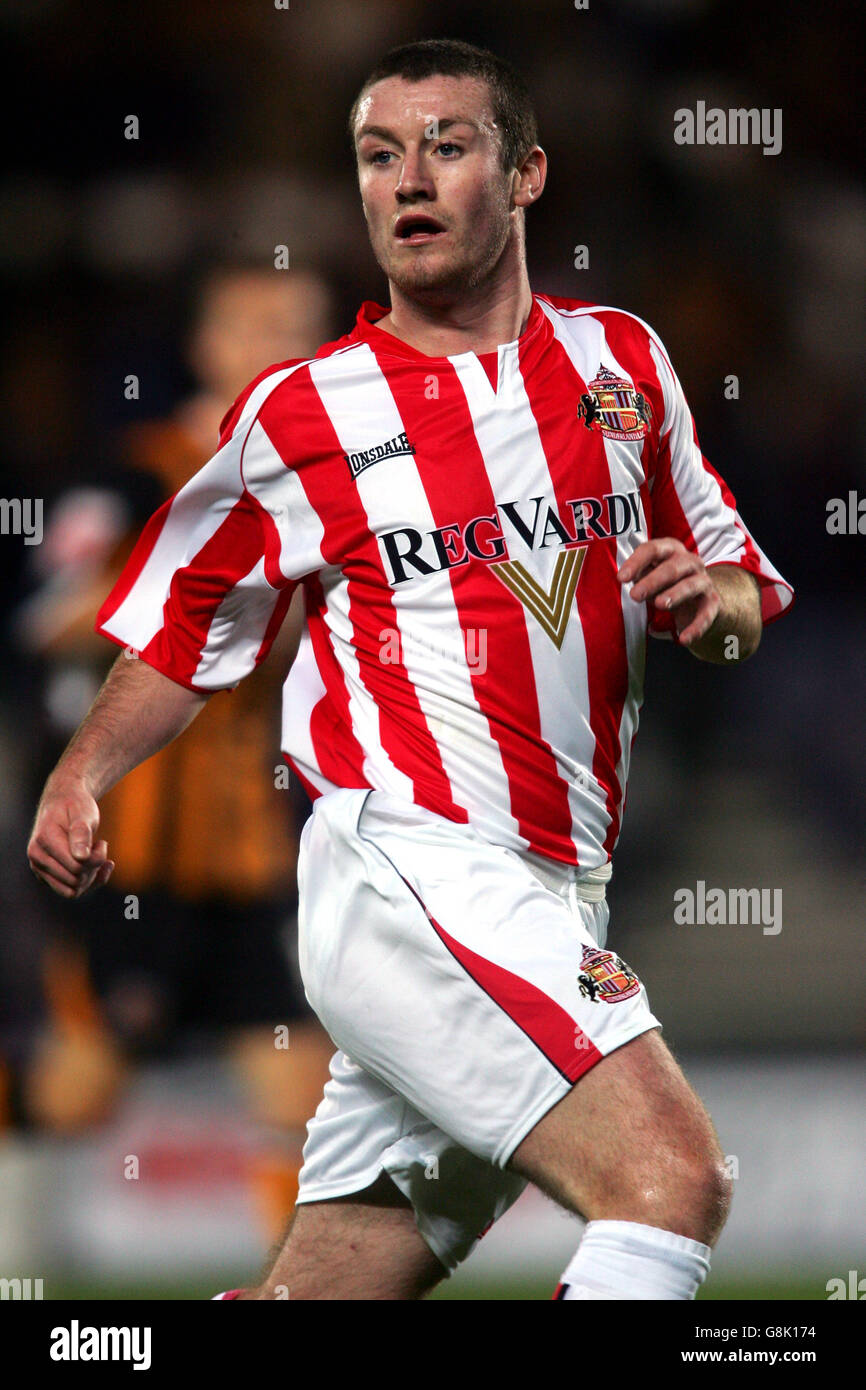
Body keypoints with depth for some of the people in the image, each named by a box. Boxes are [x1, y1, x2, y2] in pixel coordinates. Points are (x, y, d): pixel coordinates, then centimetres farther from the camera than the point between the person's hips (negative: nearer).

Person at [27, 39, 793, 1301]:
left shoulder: (624, 362, 13)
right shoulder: (301, 414, 3)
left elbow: (743, 587, 23)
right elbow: (182, 630, 14)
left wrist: (718, 602, -1)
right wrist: (80, 780, -2)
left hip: (549, 916, 5)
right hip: (412, 873, -5)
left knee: (322, 1291, 4)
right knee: (670, 1178, -23)